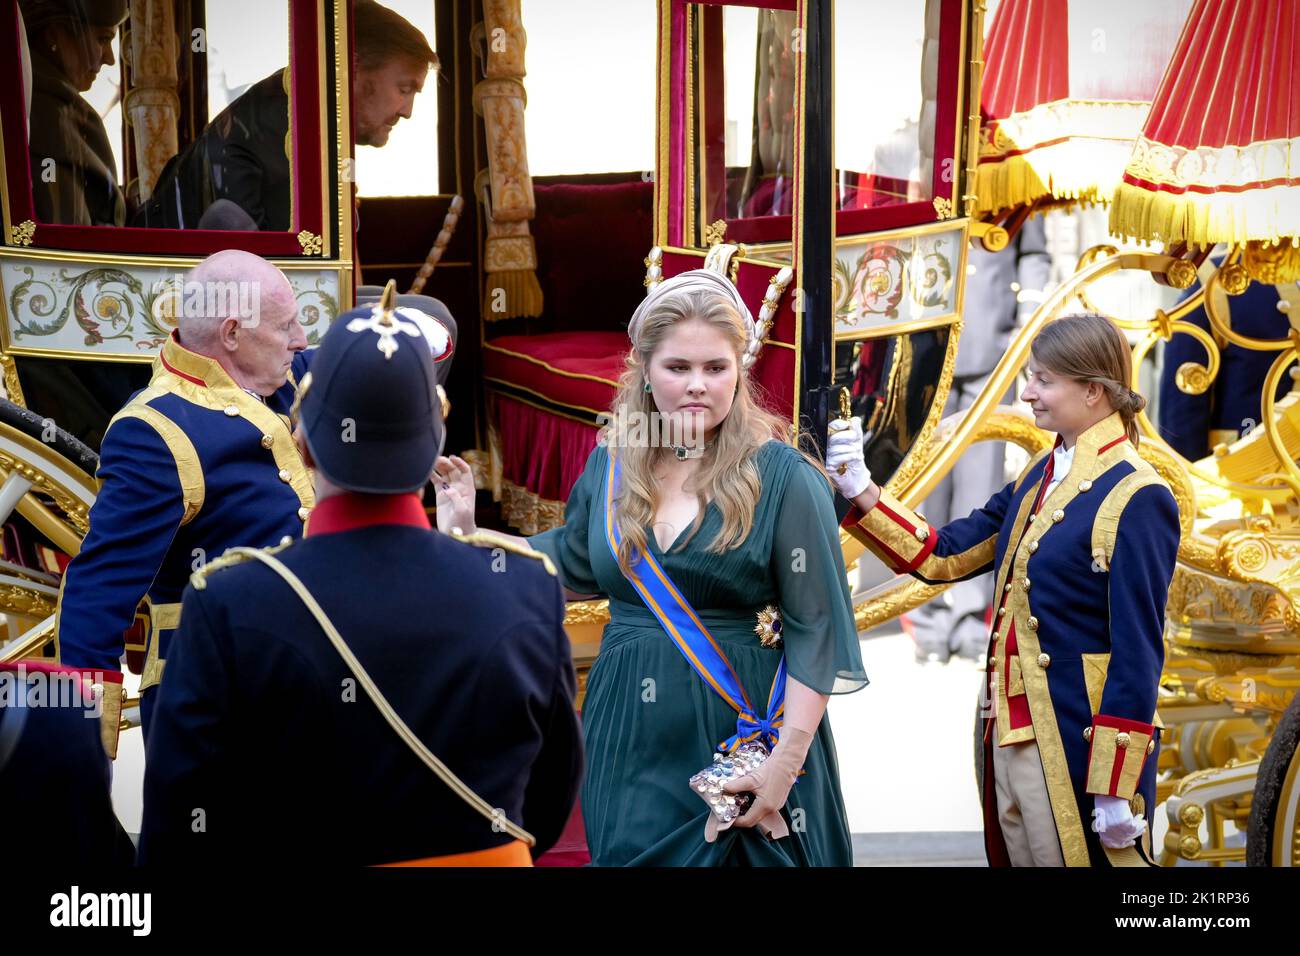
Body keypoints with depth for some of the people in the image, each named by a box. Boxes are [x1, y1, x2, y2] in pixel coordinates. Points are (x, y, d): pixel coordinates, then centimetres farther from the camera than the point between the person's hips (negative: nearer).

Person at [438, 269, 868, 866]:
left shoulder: (782, 478, -10)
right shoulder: (609, 465, 4)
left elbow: (814, 633, -10)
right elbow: (572, 559, 21)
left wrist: (786, 761, -16)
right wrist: (470, 540, 9)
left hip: (740, 741, -4)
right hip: (631, 744, 4)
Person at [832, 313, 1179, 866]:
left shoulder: (1136, 498, -15)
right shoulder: (1038, 480, 12)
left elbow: (1137, 651, -17)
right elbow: (943, 556, 13)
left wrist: (1117, 793, -18)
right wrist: (860, 492, 2)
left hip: (1077, 744, -8)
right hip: (1012, 733, 8)